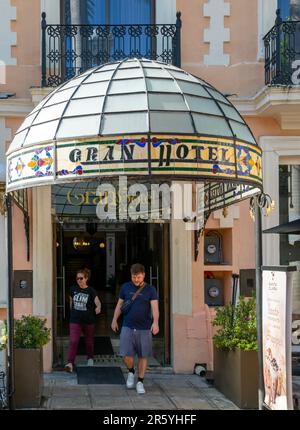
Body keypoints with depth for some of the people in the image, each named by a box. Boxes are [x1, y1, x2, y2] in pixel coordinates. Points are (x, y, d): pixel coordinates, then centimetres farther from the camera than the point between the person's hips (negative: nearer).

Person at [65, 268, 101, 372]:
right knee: (73, 341, -12)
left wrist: (98, 308, -39)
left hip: (89, 321, -1)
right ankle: (70, 363, -17)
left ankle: (90, 358, 40)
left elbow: (98, 303, -18)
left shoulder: (91, 291, -9)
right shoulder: (73, 289, 0)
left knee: (89, 340, 18)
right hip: (75, 320, 1)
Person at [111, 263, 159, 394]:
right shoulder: (125, 287, 5)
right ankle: (131, 372, 24)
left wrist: (155, 322, -28)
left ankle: (140, 382, 18)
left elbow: (155, 307, -13)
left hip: (144, 329, -1)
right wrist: (114, 320, 14)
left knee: (143, 356, 3)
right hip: (128, 327, 1)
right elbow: (119, 304, 15)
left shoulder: (150, 290, -2)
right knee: (126, 355, -7)